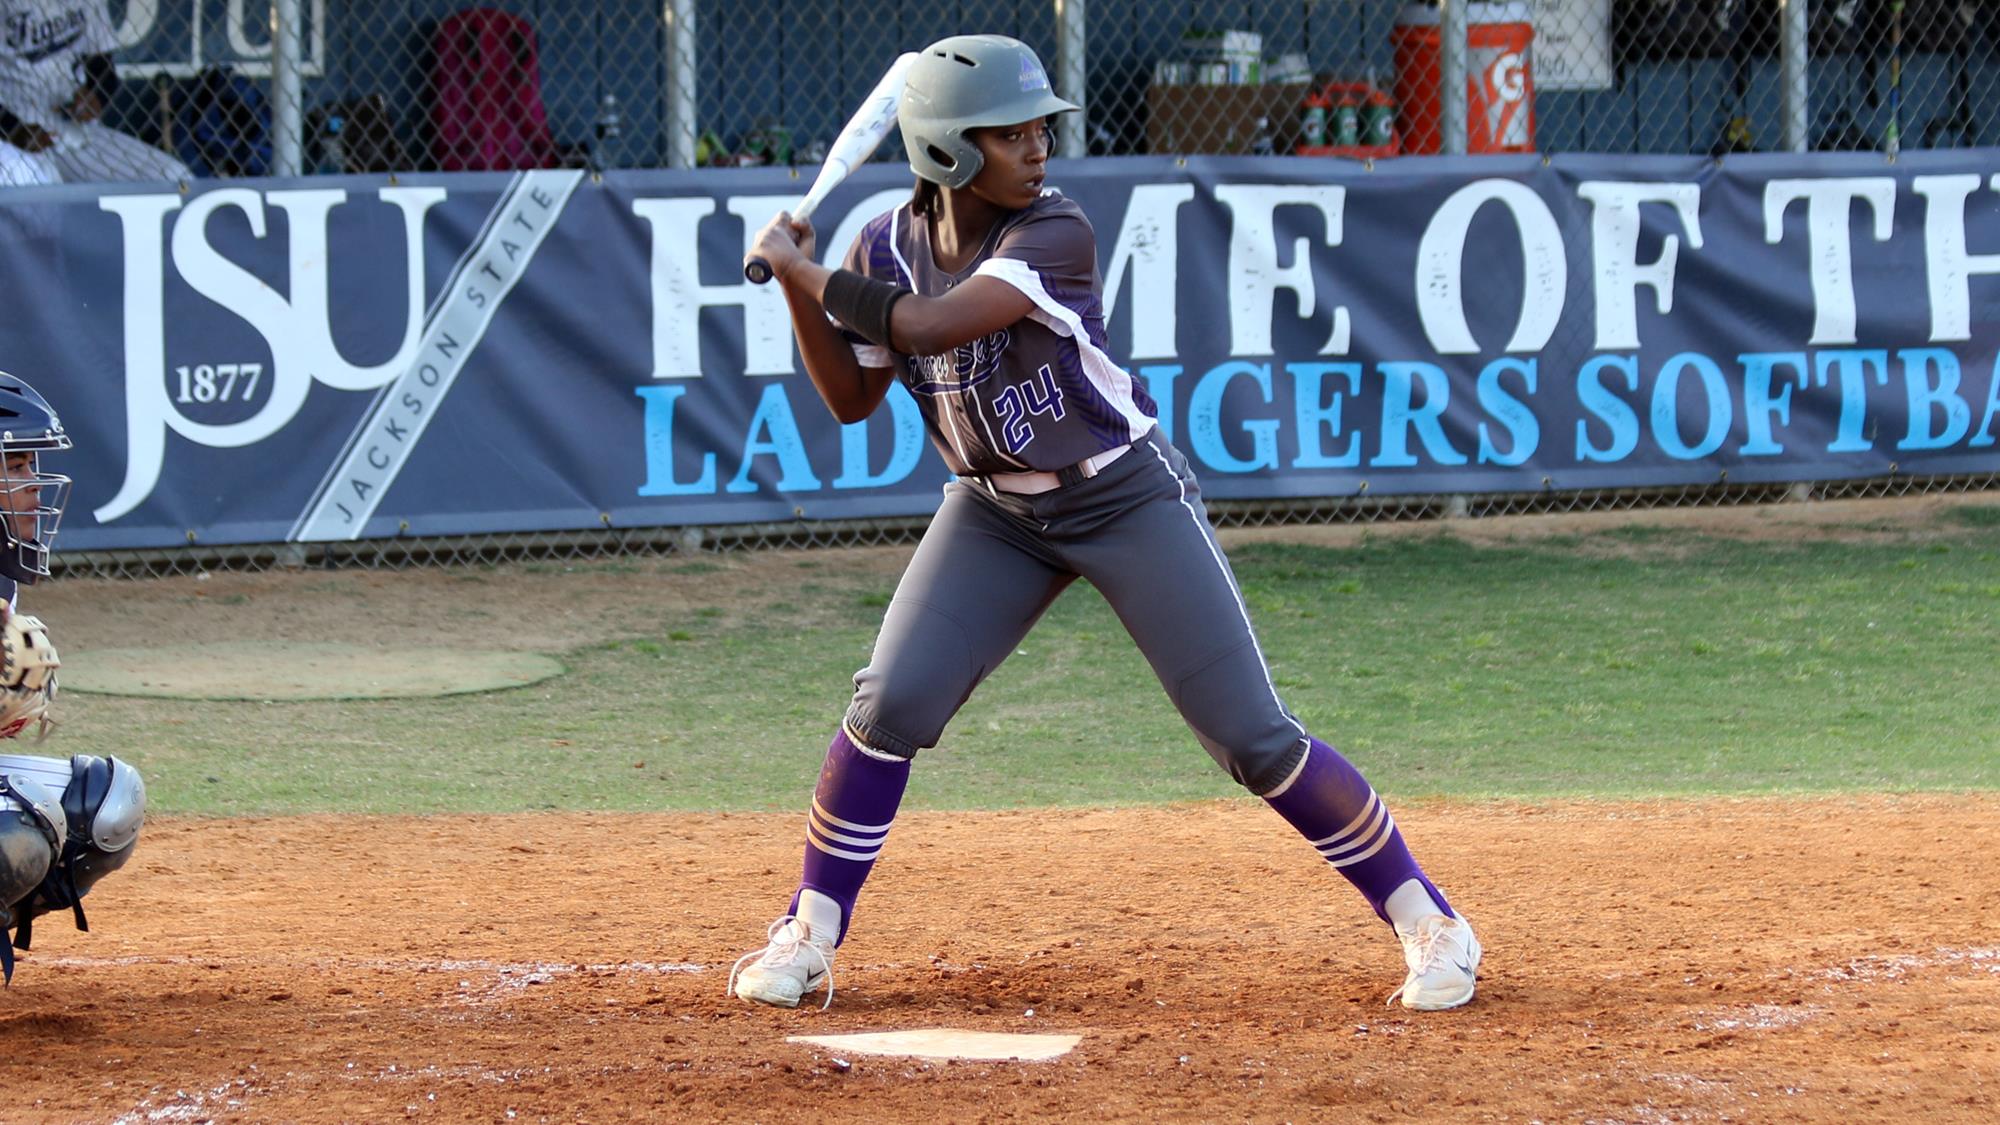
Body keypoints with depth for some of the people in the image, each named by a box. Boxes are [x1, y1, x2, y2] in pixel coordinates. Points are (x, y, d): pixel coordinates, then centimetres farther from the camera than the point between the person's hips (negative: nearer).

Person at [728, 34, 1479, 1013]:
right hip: (994, 513, 4)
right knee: (889, 706, -11)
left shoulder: (1054, 236, -23)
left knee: (1252, 736, -8)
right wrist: (800, 291, -12)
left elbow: (930, 326, -34)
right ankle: (808, 934, 5)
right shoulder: (888, 249, -6)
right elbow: (851, 398, 1)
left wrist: (803, 271, -23)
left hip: (1127, 499, -4)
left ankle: (1428, 922, 3)